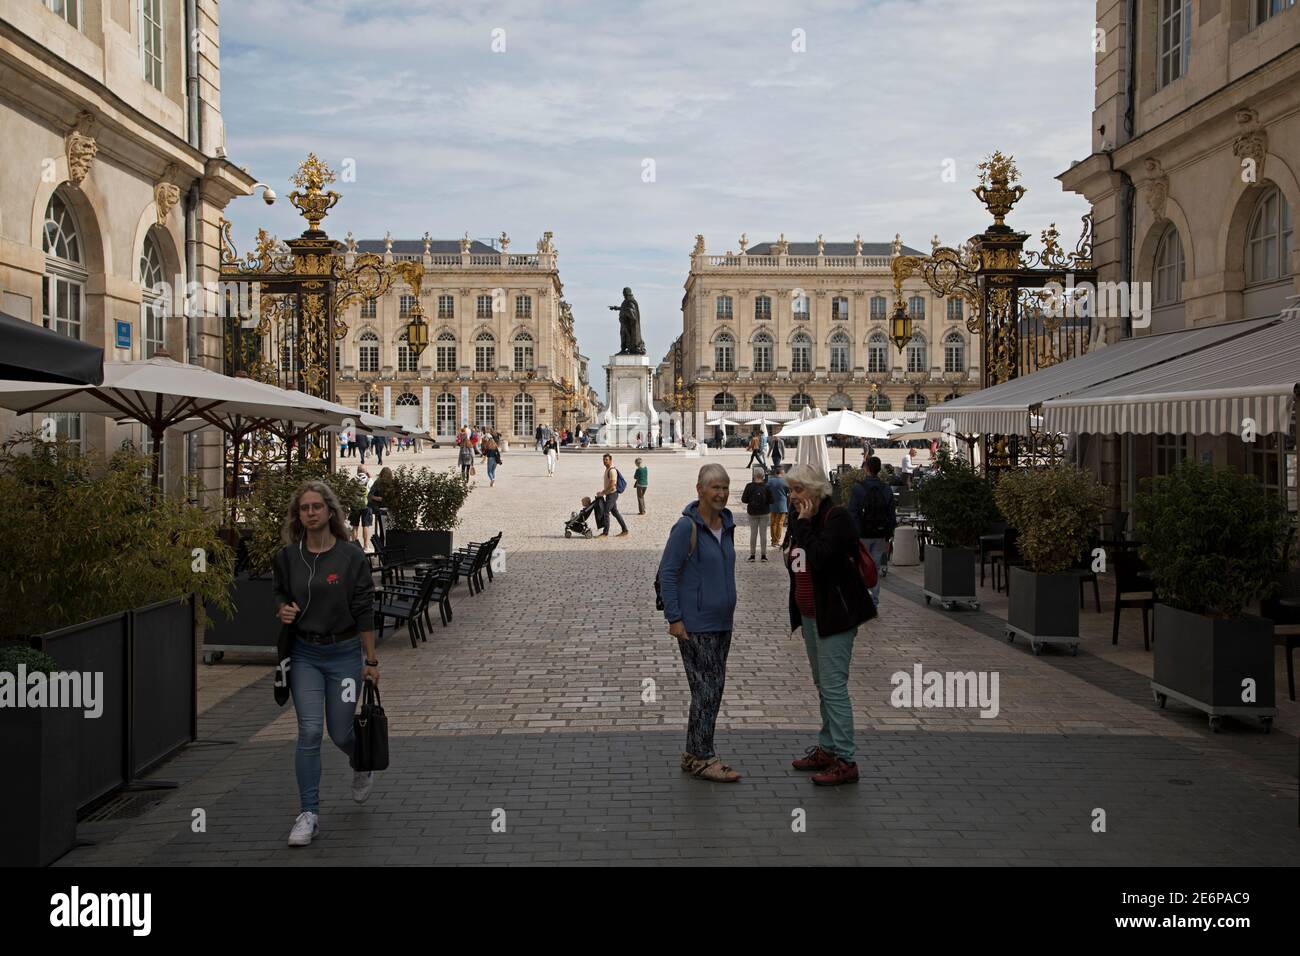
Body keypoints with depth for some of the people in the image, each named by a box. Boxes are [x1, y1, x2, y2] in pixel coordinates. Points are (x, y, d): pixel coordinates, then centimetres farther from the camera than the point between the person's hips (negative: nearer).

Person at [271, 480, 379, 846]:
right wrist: (283, 611, -10)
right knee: (309, 731, -6)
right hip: (304, 654, 2)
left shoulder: (351, 557, -9)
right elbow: (280, 596, 15)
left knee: (340, 732, 6)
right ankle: (308, 814, 3)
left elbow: (364, 613, -5)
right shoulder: (287, 557, -1)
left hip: (344, 653, -2)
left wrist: (371, 661, -4)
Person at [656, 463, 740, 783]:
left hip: (721, 623, 8)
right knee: (706, 691, -5)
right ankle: (702, 759, 5)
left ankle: (693, 754, 23)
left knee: (714, 689, 12)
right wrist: (674, 618, -18)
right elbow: (667, 573, -15)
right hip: (695, 625, -8)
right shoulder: (687, 527, -15)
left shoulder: (726, 525, 9)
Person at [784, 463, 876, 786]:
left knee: (834, 687, -10)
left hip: (835, 615, -9)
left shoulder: (837, 518, -16)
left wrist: (804, 525, -22)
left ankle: (845, 761, -6)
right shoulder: (800, 519, 9)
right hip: (810, 615, 9)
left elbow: (819, 558, -31)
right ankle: (827, 748, 27)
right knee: (823, 686, 17)